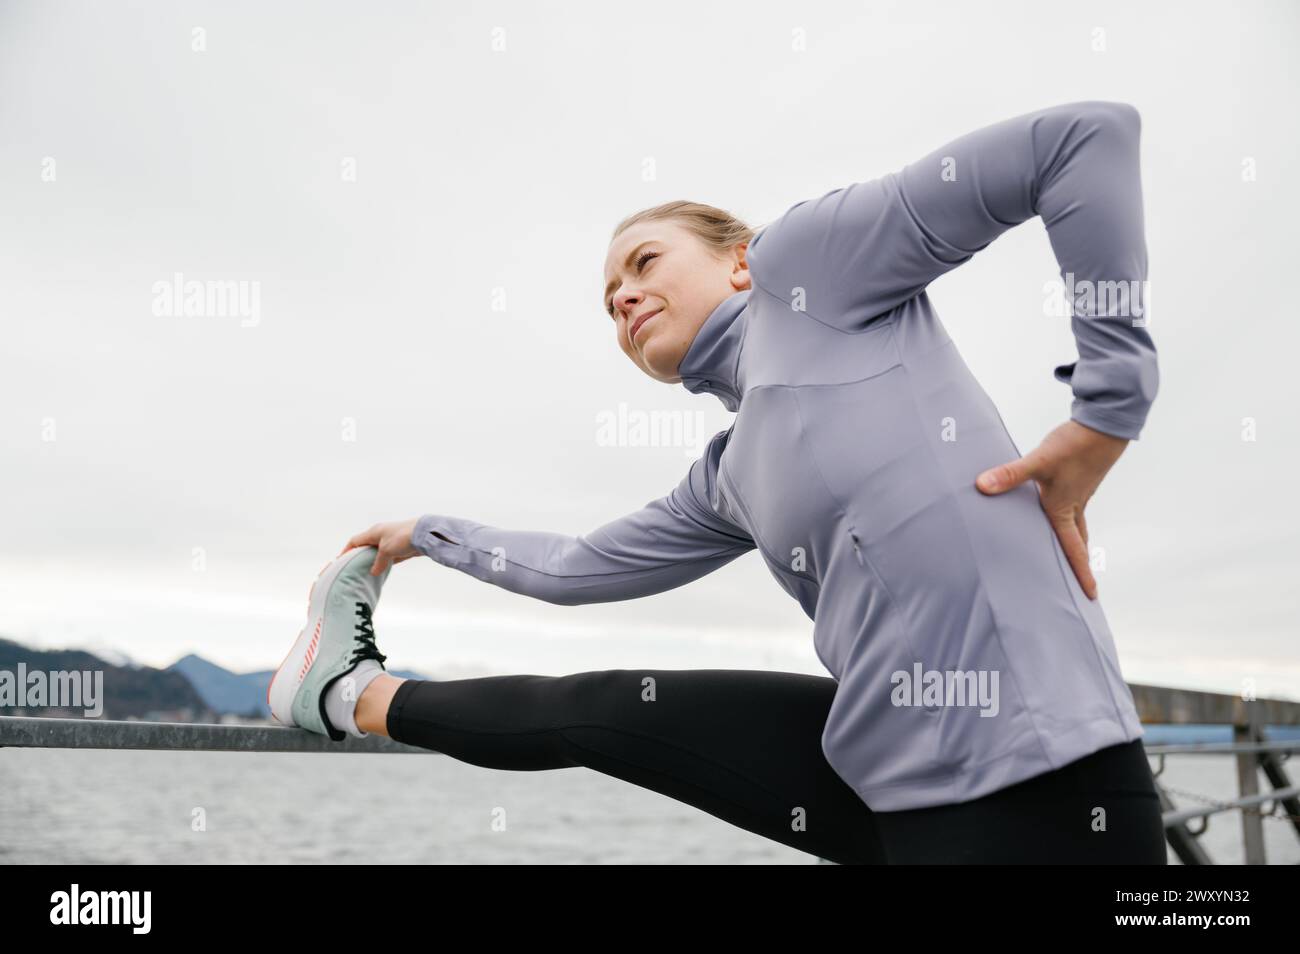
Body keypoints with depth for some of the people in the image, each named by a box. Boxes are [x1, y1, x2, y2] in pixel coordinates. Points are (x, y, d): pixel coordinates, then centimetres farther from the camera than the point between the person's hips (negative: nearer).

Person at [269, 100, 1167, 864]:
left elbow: (1087, 136, -12)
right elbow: (578, 567, 33)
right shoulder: (728, 480, 17)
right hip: (889, 762, 8)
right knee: (594, 710, 17)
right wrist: (427, 536, 43)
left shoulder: (804, 263, -5)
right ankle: (357, 694, 40)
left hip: (1028, 777, -8)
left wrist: (1105, 414, -14)